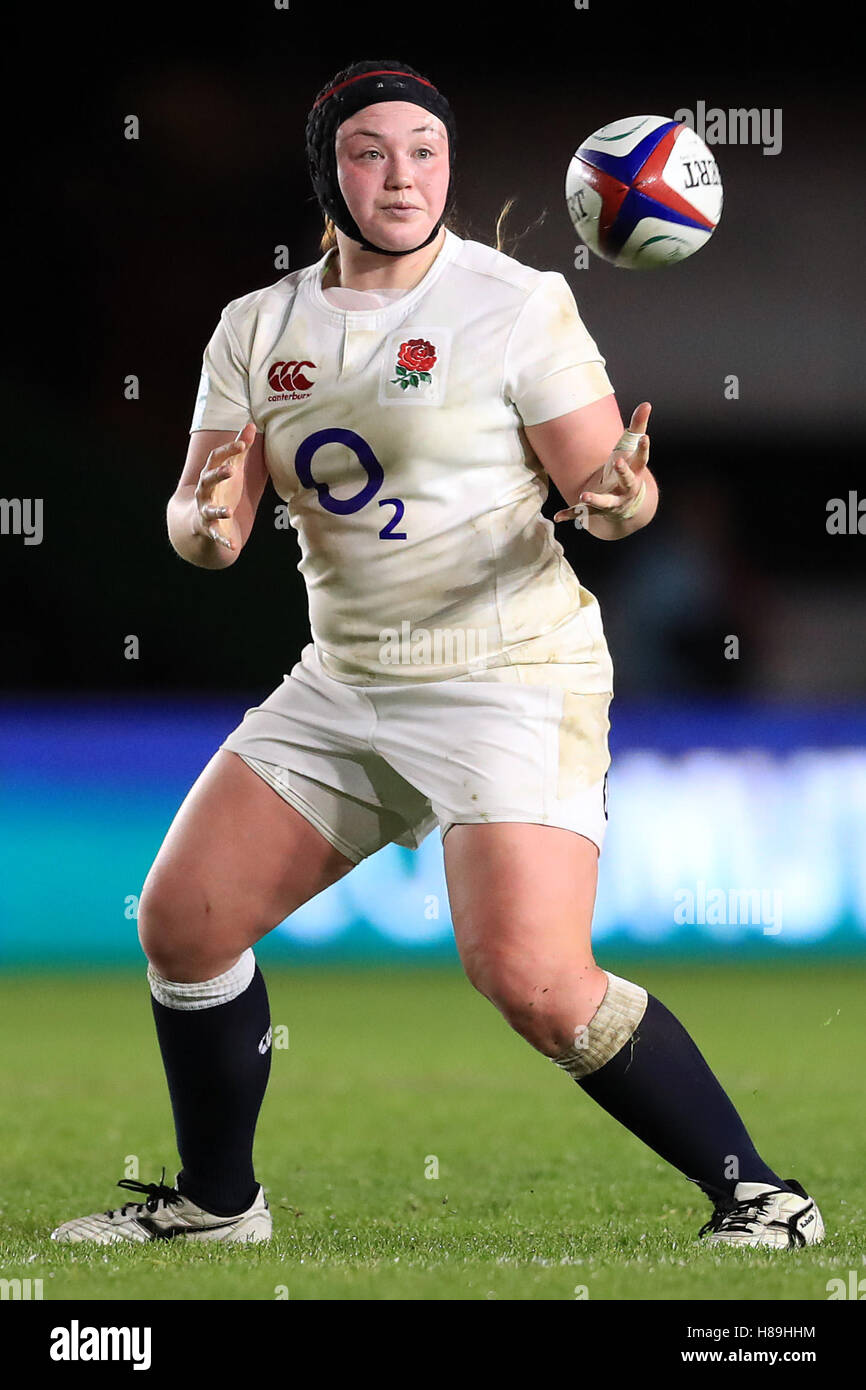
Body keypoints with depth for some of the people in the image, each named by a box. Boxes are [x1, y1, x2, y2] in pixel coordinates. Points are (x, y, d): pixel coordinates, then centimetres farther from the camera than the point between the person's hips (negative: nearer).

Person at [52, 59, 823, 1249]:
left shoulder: (515, 305, -9)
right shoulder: (258, 329, 6)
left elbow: (606, 489, -9)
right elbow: (204, 526, 5)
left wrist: (621, 500, -33)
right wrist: (206, 520, -19)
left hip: (511, 676, -6)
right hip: (342, 684, 6)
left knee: (534, 982, -22)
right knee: (180, 923, 2)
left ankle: (756, 1194, -8)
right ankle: (216, 1203, 22)